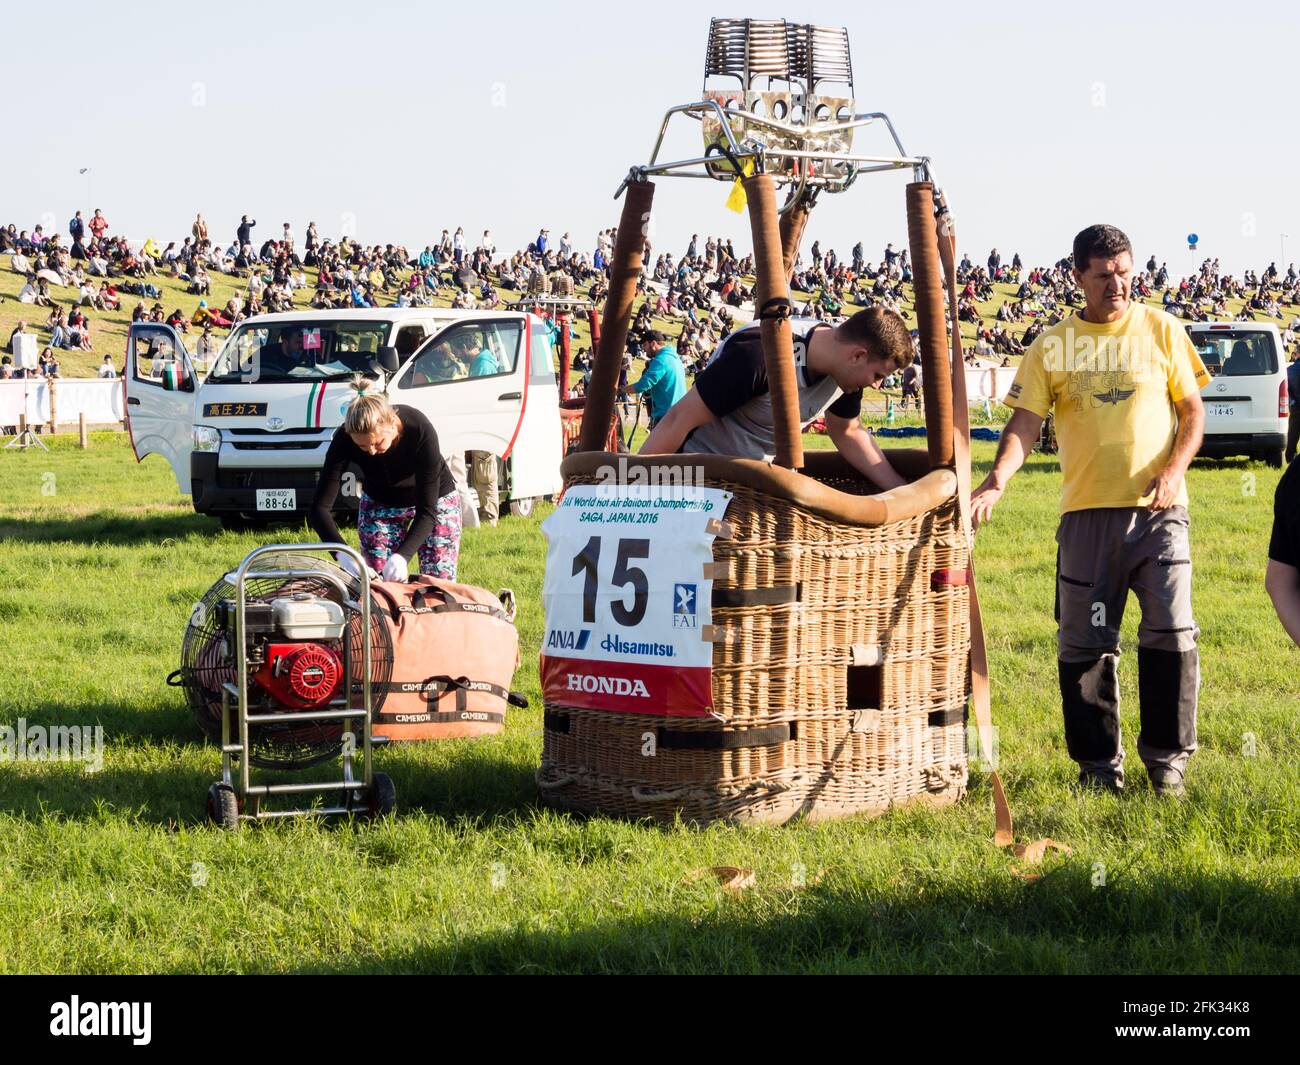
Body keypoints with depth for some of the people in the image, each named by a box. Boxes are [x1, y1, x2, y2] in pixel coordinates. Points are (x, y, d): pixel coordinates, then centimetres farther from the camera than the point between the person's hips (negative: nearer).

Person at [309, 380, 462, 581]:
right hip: (379, 503, 2)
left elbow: (427, 511, -33)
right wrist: (343, 553, -48)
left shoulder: (420, 431, -36)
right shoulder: (344, 439, -31)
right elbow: (320, 508, -31)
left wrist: (402, 556, -49)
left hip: (435, 498, -2)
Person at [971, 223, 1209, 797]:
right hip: (1086, 511, 1)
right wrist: (998, 478, -20)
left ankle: (1167, 758, 9)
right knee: (1085, 642, 3)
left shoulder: (1161, 330, 6)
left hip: (1158, 508, -1)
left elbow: (1192, 411, 8)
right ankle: (1099, 765, 15)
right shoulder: (1052, 345, 5)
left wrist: (1173, 469, -9)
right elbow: (1025, 423, -2)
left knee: (1171, 632, -6)